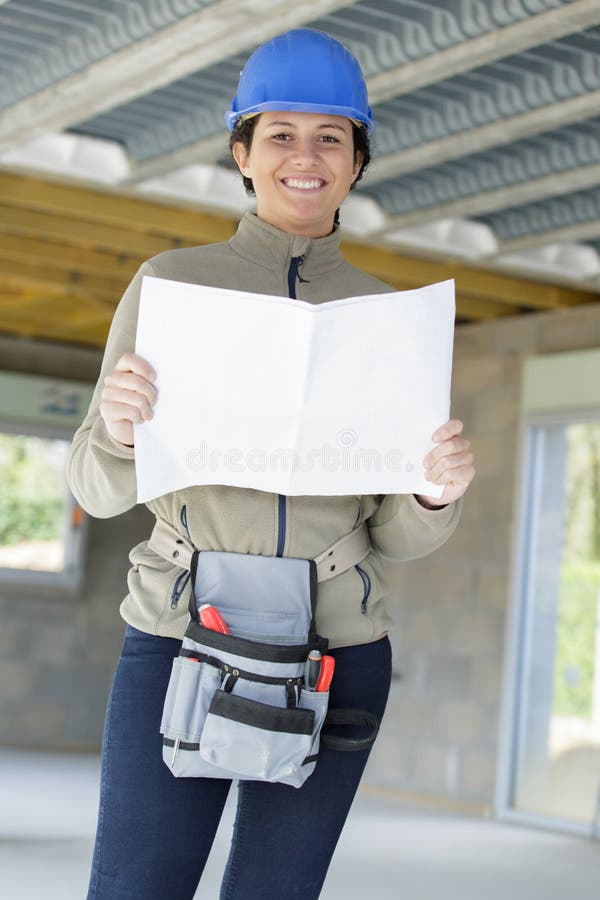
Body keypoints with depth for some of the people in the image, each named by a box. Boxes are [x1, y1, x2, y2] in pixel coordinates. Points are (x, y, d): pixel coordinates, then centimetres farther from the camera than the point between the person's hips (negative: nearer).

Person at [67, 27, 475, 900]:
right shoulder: (171, 281, 1)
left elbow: (398, 535, 5)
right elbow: (100, 488, 0)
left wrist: (441, 489, -18)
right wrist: (118, 428, -24)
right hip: (179, 641, -1)